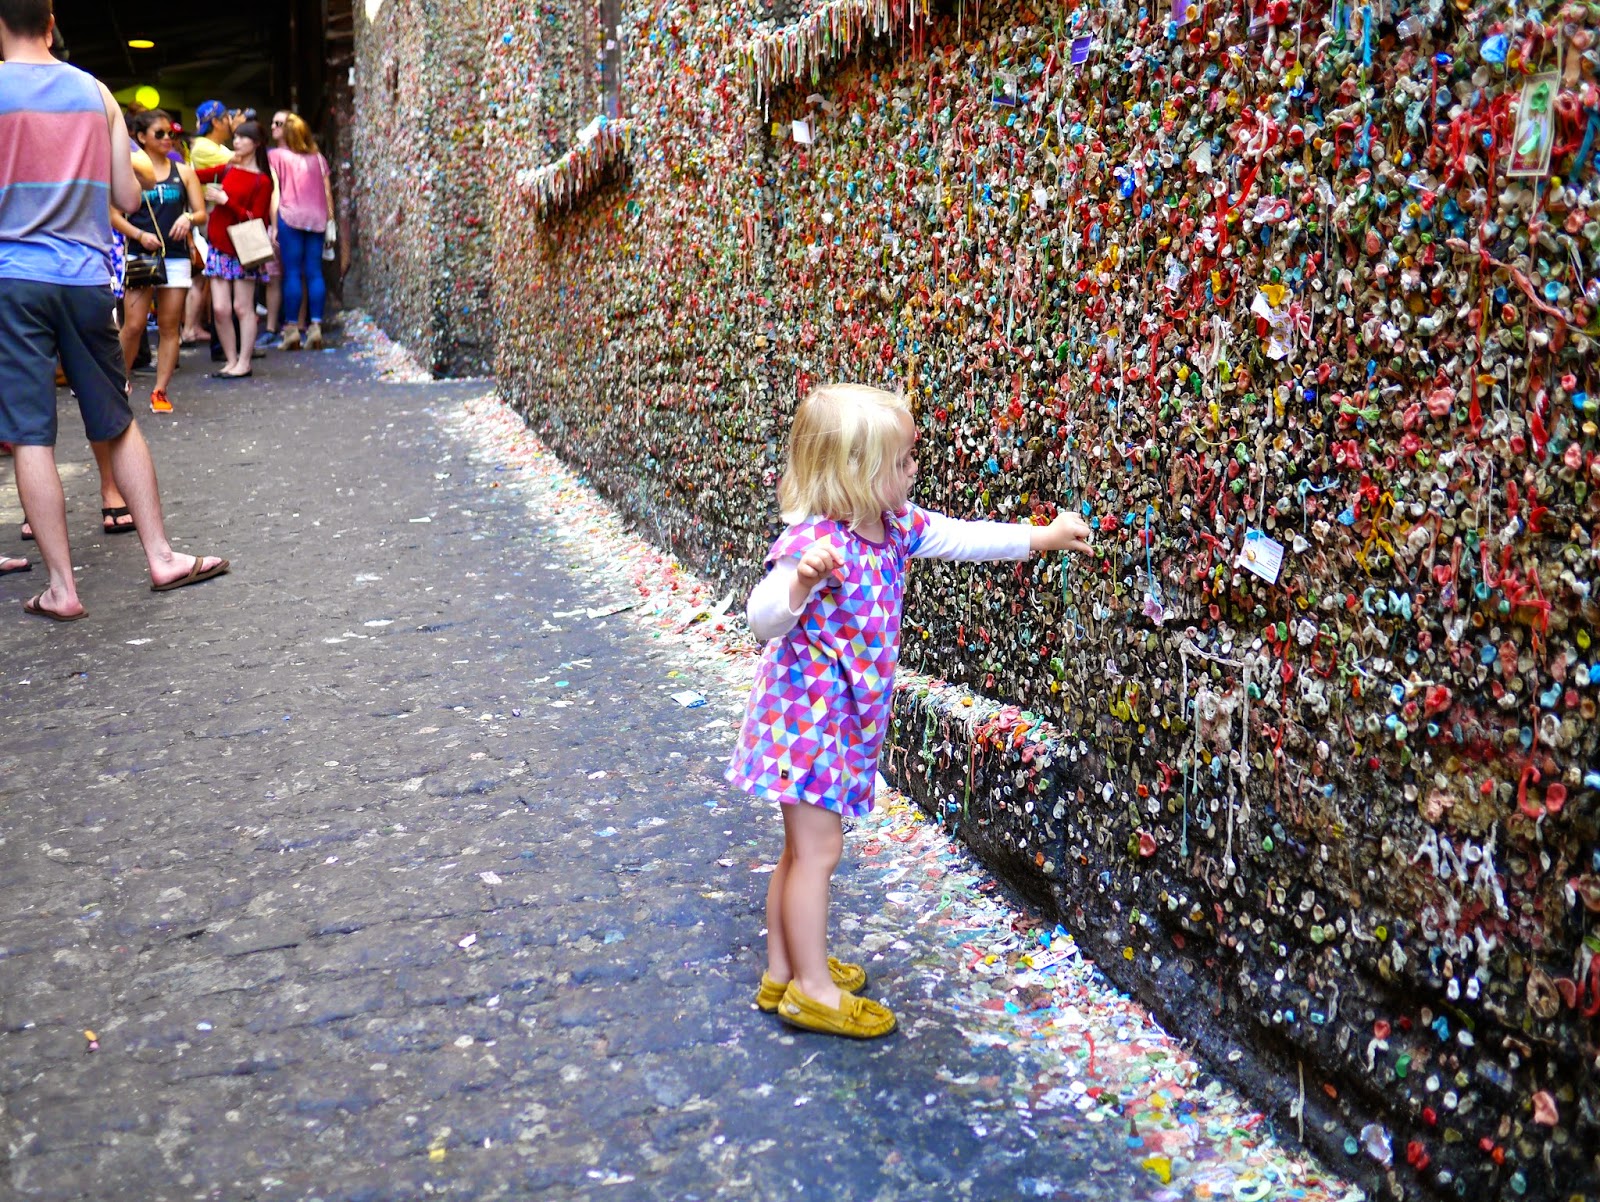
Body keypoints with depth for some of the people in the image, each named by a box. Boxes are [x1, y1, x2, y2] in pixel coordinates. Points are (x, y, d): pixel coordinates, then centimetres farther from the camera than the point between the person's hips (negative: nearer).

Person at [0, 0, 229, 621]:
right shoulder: (95, 91, 7)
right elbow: (128, 197, 9)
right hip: (84, 276, 3)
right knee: (118, 424, 14)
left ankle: (61, 587, 1)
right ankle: (160, 555, 15)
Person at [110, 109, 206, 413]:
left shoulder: (183, 172, 11)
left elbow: (202, 213, 10)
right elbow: (114, 215, 2)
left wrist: (188, 218, -12)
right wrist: (140, 235, -14)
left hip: (176, 257, 2)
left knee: (170, 327, 2)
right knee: (133, 326, -8)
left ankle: (160, 391, 9)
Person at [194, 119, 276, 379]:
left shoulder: (262, 180, -5)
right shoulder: (227, 169, 11)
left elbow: (255, 219, -12)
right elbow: (197, 175, 7)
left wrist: (225, 201, -16)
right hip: (219, 247, 5)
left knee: (242, 307, 0)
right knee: (220, 308, 0)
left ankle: (244, 363, 7)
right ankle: (231, 361, 10)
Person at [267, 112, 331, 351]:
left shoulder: (276, 156, 3)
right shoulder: (318, 158, 12)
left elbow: (274, 192, -2)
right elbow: (327, 192, 11)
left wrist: (273, 225, -1)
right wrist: (330, 220, 16)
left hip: (290, 217, -3)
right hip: (316, 218, 3)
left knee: (292, 273, -2)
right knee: (314, 272, 3)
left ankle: (293, 329, -3)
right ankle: (316, 327, -2)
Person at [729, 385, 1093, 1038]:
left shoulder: (895, 523, 1)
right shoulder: (814, 540, -25)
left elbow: (960, 537, 14)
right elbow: (765, 618, -33)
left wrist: (1039, 537, 15)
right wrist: (803, 578, -53)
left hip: (848, 717, 9)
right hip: (808, 717, -9)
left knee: (805, 847, 17)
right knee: (817, 849, 0)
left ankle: (784, 971, 29)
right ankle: (813, 989, 13)